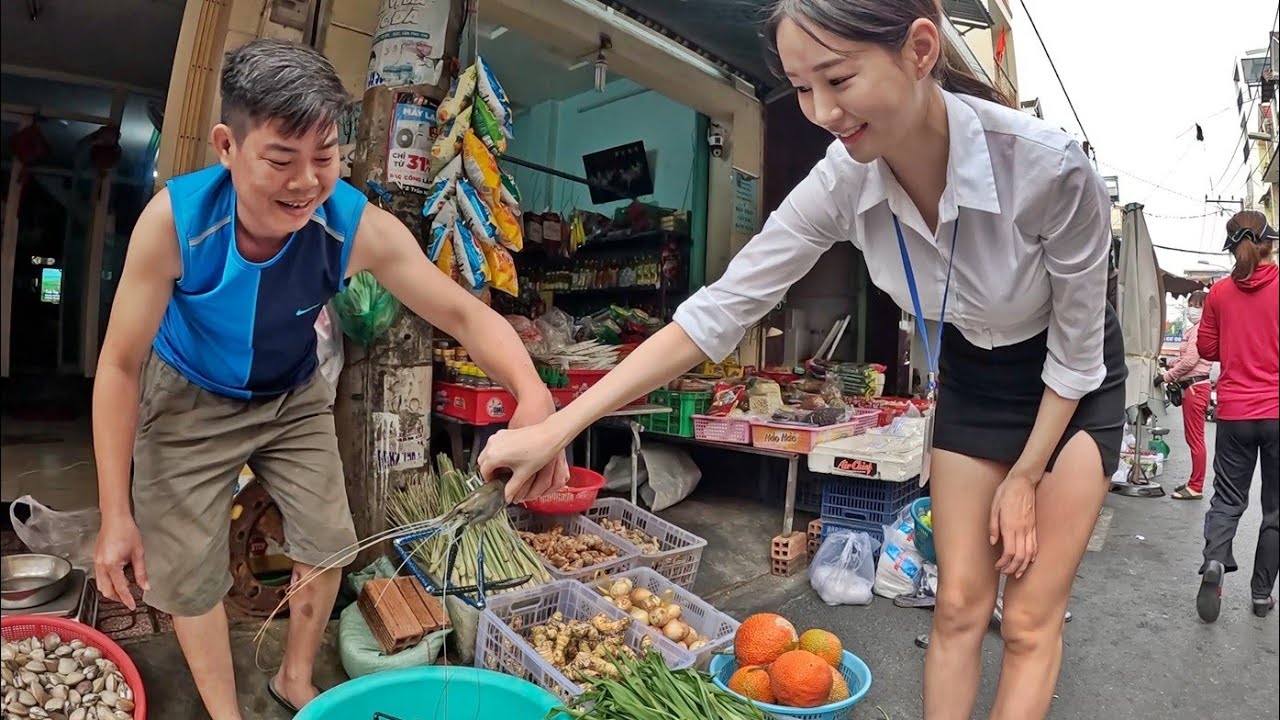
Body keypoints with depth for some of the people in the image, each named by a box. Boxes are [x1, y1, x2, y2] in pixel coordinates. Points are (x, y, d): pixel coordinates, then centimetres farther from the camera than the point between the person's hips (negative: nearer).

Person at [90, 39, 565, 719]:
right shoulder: (173, 220, -32)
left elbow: (463, 313, -28)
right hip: (188, 401, -2)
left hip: (294, 398, 2)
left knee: (328, 544, 9)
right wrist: (116, 513, -20)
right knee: (188, 569, 3)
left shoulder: (361, 227, -30)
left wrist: (532, 393, -49)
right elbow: (120, 365, -22)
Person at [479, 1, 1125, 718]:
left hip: (1072, 388, -2)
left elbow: (1076, 346, -19)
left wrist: (1025, 478, -9)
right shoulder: (843, 183, -24)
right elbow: (723, 308, -22)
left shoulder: (1049, 165, -34)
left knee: (1030, 621, 2)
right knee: (959, 608, 8)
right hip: (970, 378, 3)